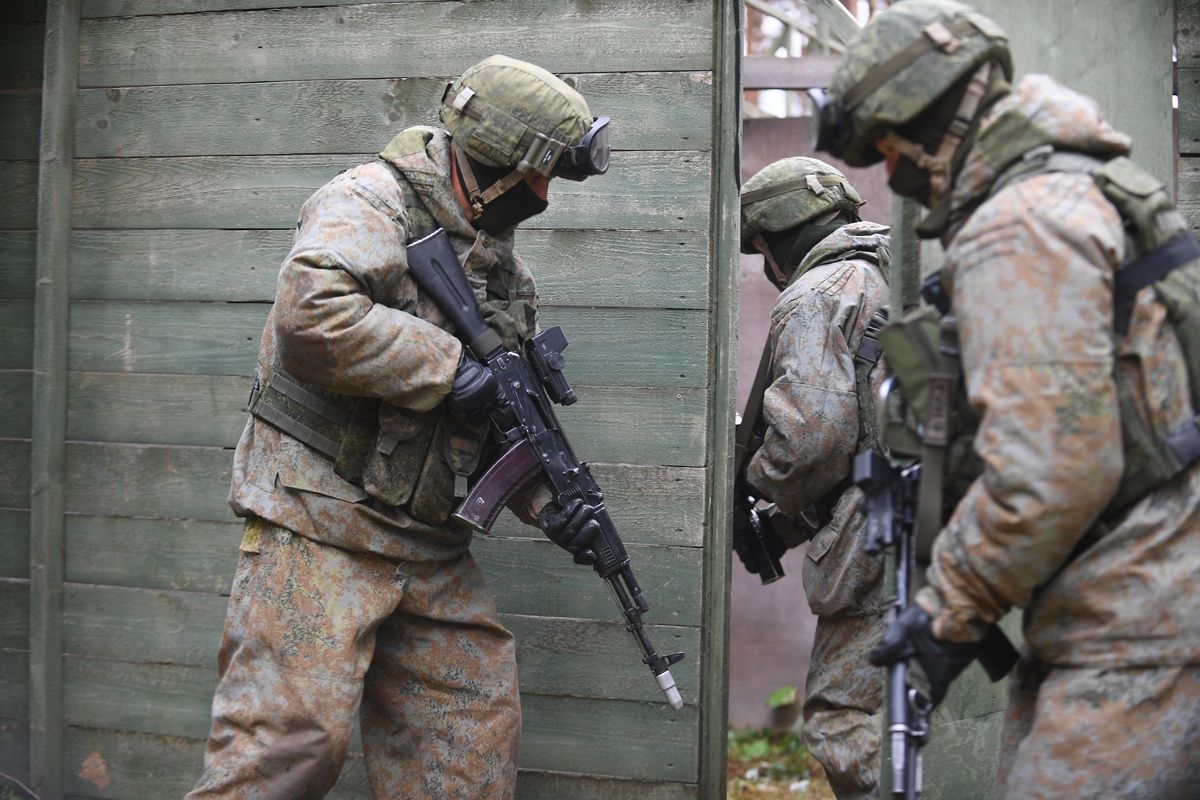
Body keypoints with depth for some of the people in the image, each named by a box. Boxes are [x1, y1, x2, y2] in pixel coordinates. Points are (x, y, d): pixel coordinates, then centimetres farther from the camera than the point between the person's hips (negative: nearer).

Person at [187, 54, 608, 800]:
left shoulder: (502, 265, 17)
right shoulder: (371, 202, -8)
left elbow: (499, 417, 20)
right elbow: (312, 314, -27)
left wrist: (547, 501, 3)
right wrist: (449, 367, -20)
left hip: (430, 544, 8)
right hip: (323, 524, -8)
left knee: (478, 726, 10)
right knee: (294, 732, -11)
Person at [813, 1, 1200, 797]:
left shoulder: (1018, 225, -15)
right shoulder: (1082, 191, 17)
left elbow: (1053, 466, -23)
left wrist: (948, 611, -12)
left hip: (1135, 627, -10)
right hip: (1129, 607, 10)